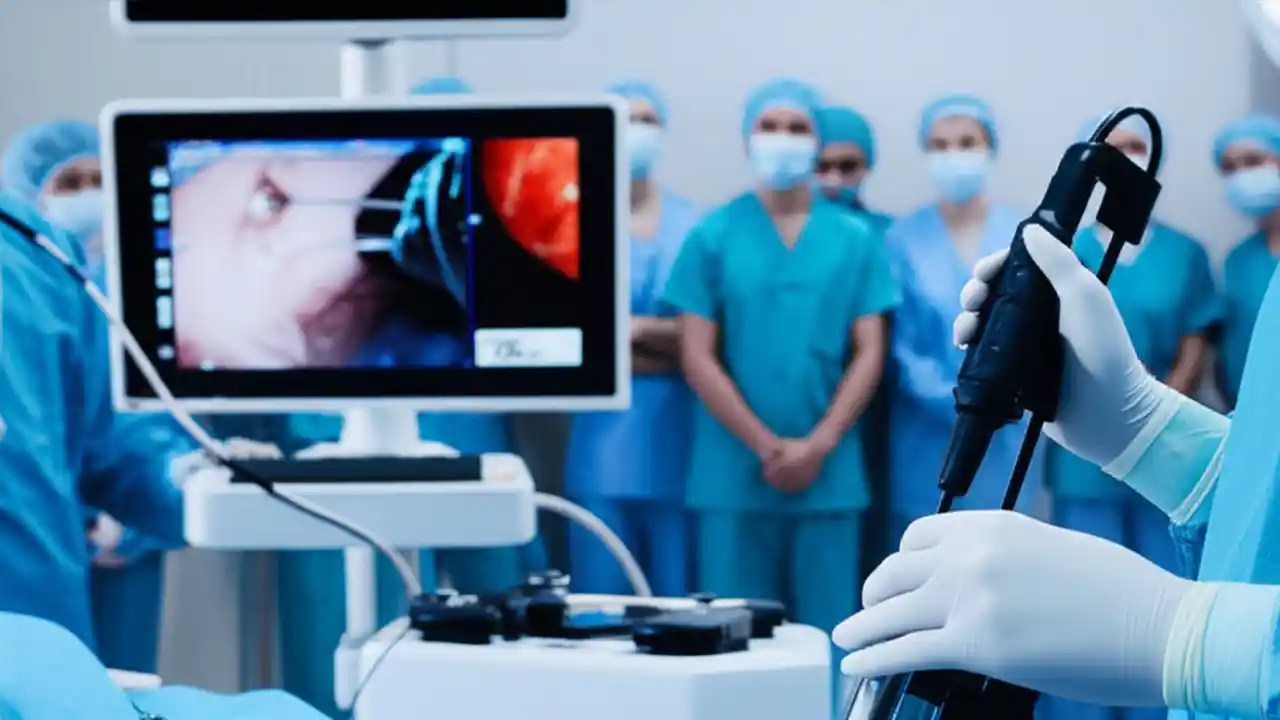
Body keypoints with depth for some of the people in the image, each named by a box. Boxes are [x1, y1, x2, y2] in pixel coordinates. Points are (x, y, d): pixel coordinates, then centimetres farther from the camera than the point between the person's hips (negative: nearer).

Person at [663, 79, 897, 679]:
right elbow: (697, 357, -2)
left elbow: (869, 354, 3)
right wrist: (767, 446, -9)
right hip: (734, 473, -1)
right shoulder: (712, 236, 1)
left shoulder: (856, 239, 6)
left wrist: (817, 446, -10)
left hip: (830, 474, 1)